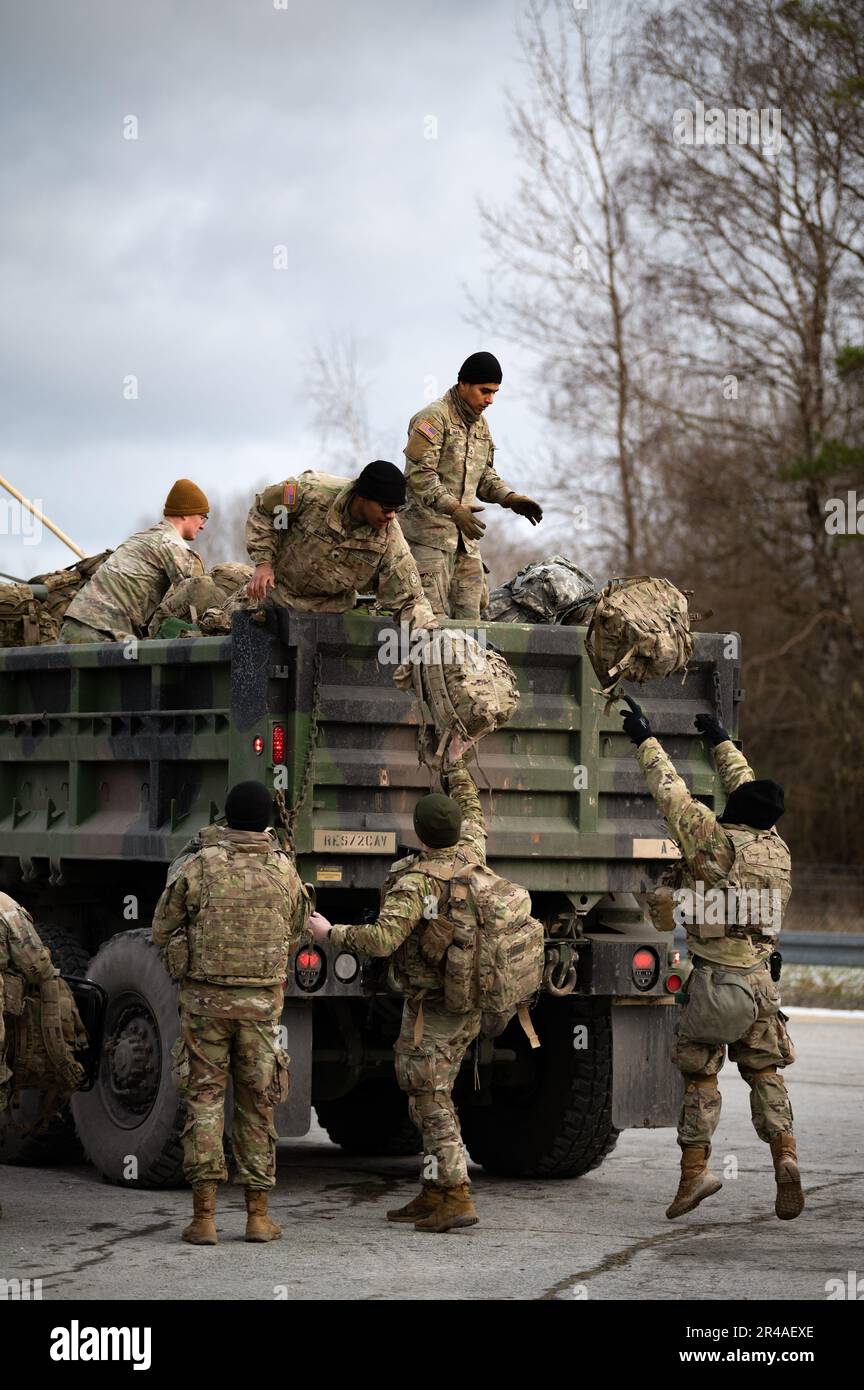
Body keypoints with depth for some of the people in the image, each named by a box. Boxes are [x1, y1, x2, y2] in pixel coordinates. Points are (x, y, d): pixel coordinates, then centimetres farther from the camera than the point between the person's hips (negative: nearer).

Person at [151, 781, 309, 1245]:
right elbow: (295, 933, 12)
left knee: (204, 1099, 4)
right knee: (257, 1103, 11)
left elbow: (162, 932, 1)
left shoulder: (196, 867, -8)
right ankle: (258, 1214, 13)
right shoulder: (284, 871, 0)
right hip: (262, 1000, 2)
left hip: (205, 997, -2)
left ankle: (203, 1216, -2)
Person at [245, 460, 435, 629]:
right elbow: (263, 510, -10)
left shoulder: (390, 541, -24)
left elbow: (408, 601, -17)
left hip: (331, 610, 1)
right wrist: (263, 562, -18)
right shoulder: (311, 492, -27)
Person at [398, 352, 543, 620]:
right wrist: (453, 509, -27)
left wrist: (510, 498, 5)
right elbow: (419, 475, -18)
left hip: (465, 537, 8)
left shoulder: (480, 424, 18)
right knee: (434, 618, -12)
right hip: (429, 534, -8)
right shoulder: (434, 417, -10)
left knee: (469, 615, 5)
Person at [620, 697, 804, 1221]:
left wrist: (646, 739, 6)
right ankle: (785, 1156, -4)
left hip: (714, 980, -5)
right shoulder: (777, 848, 5)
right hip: (760, 979, 5)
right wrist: (723, 741, 33)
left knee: (700, 1076, 4)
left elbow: (672, 790, -7)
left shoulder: (714, 840, -14)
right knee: (765, 1072, 12)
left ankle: (695, 1168, 0)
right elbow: (747, 786, 20)